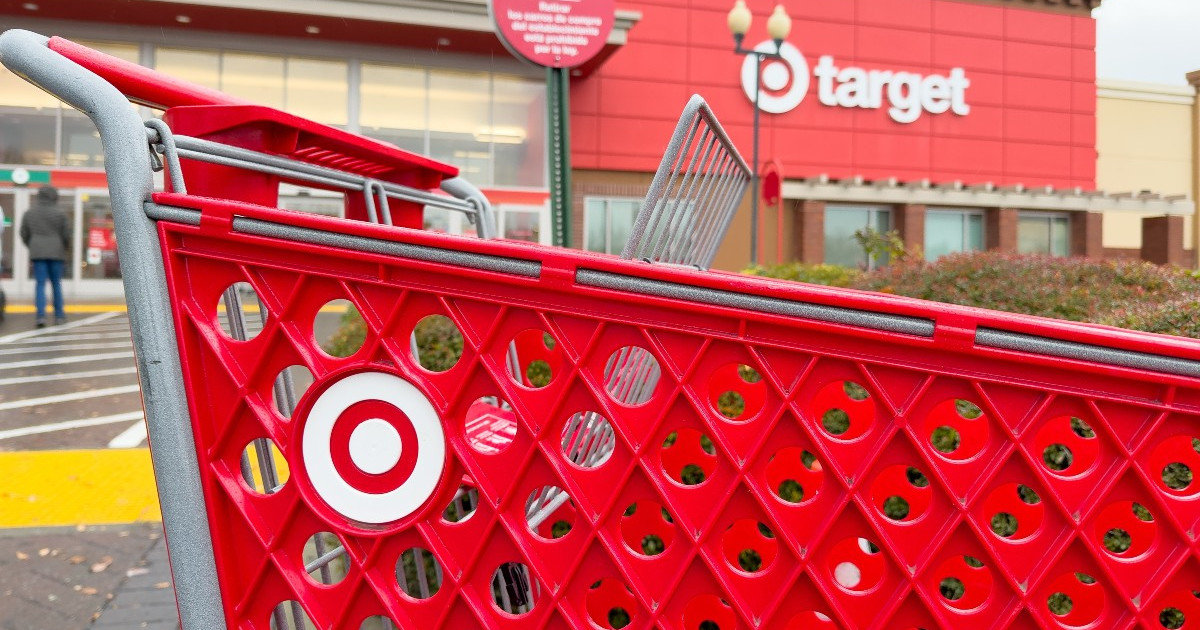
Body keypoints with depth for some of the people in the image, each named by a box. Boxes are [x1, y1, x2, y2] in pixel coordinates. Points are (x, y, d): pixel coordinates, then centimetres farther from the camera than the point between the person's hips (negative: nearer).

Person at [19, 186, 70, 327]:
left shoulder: (29, 213, 6)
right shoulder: (60, 213, -4)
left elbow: (24, 235, 8)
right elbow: (67, 234, -4)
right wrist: (66, 248, 14)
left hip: (37, 252, 2)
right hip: (56, 252, -1)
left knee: (40, 284, 1)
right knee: (56, 283, 9)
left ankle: (41, 315, -13)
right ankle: (59, 315, 15)